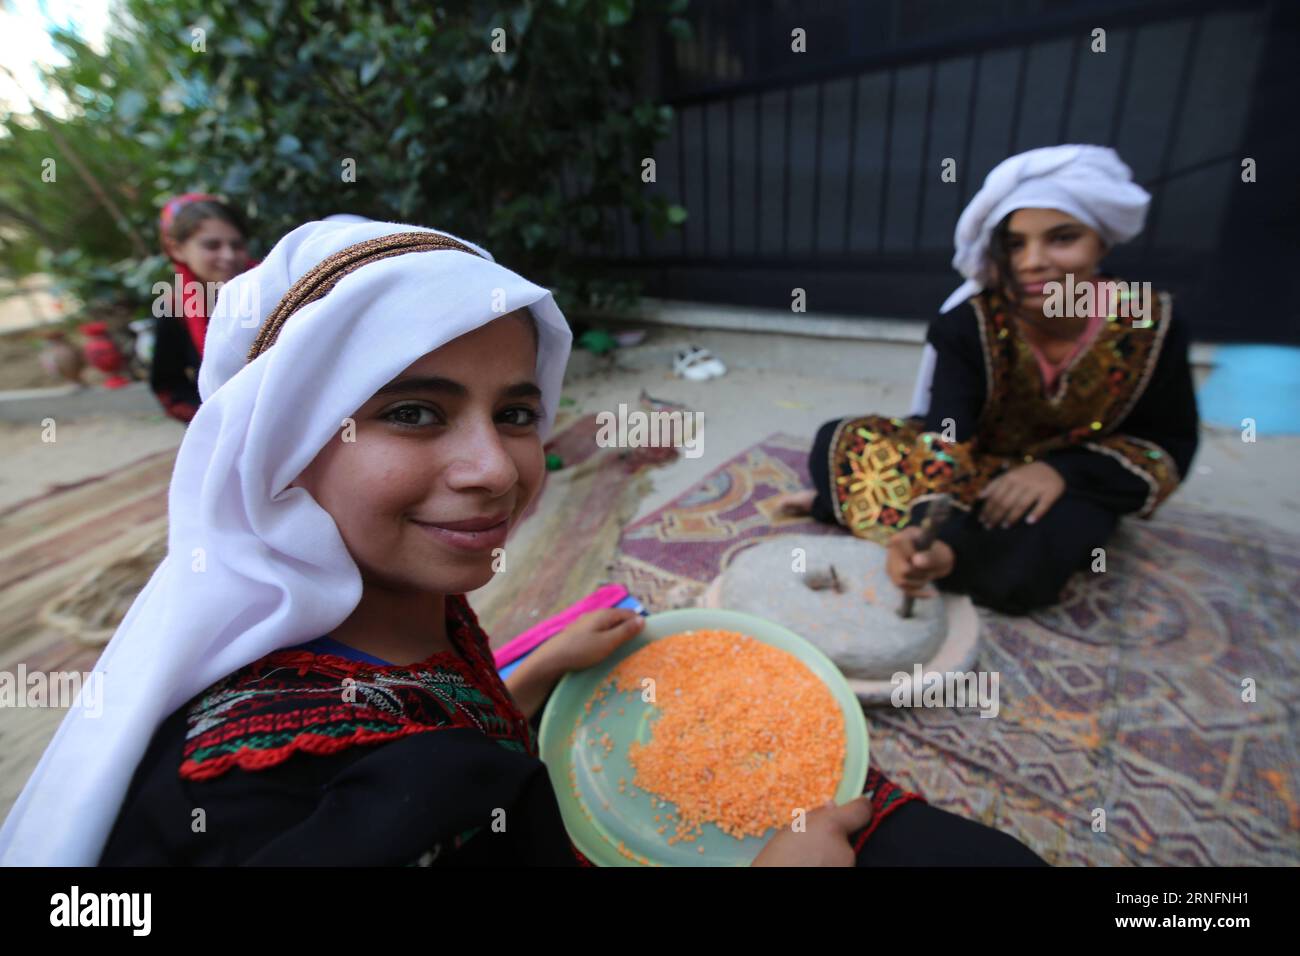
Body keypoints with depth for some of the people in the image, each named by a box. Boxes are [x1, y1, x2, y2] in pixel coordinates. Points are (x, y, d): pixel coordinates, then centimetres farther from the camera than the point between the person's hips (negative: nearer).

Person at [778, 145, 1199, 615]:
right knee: (838, 442, -18)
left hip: (1069, 487, 1)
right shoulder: (967, 324, -20)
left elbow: (1170, 445, -5)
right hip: (979, 471, 0)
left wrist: (1062, 470, -24)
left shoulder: (1152, 324, -15)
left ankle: (851, 503, -16)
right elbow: (946, 442, -32)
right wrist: (936, 535, -51)